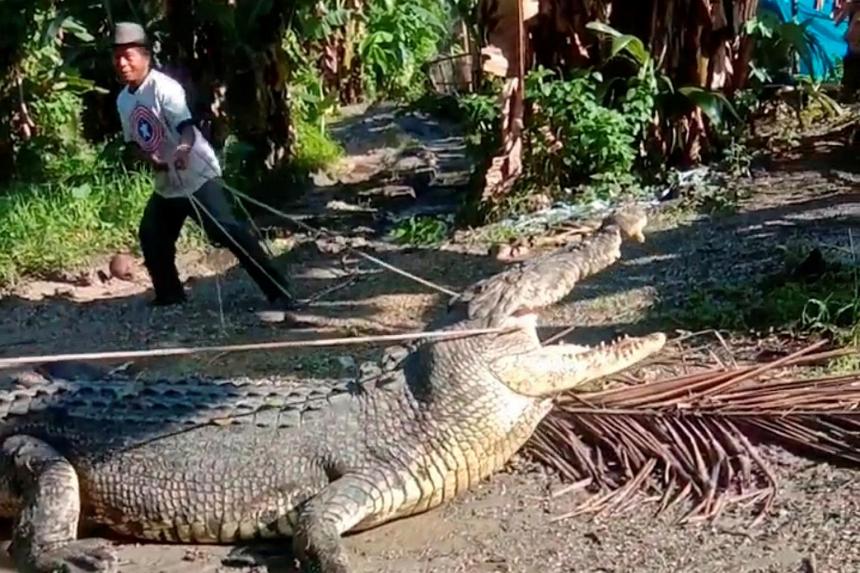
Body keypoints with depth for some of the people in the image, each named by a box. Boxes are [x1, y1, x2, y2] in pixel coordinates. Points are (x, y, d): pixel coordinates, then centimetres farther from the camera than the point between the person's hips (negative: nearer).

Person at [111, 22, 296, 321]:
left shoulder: (163, 87, -18)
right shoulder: (123, 100, 8)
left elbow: (187, 128, -32)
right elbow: (132, 142, 14)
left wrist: (183, 150, -55)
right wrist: (150, 159, -9)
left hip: (198, 176, -9)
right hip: (166, 183, 10)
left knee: (227, 232, -22)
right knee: (151, 237, 17)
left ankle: (279, 295, -25)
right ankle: (170, 294, 38)